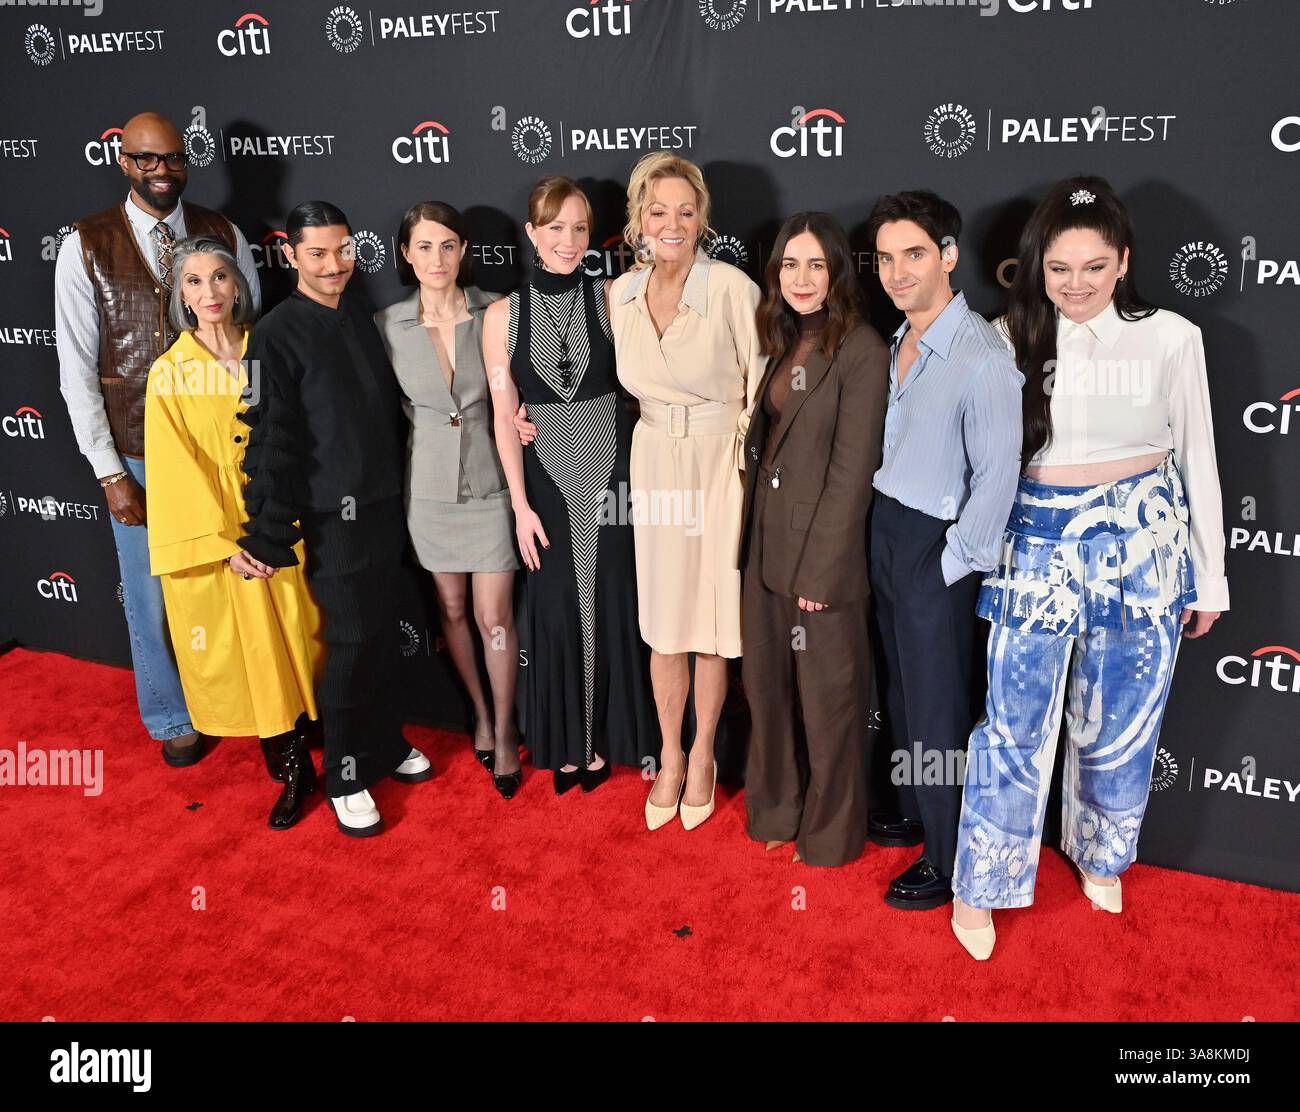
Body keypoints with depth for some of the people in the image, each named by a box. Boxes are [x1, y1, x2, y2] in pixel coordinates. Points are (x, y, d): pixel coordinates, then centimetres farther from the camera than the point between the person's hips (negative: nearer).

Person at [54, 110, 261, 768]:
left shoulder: (224, 236, 2)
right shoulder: (86, 247, -3)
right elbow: (77, 369, -3)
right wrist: (110, 473, -7)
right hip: (140, 459, -1)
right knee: (154, 596, 9)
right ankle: (174, 720, 31)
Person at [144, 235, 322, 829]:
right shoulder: (169, 373, -1)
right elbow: (178, 469, -6)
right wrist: (227, 541, -14)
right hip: (214, 539, -1)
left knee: (298, 640, 4)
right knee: (247, 654, 6)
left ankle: (303, 755, 19)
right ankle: (292, 771, 21)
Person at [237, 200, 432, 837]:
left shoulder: (361, 314, 8)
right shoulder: (276, 335, -10)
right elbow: (273, 440, -13)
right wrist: (268, 535, -13)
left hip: (384, 504, 6)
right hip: (332, 515, -6)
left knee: (382, 632, 15)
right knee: (349, 641, 0)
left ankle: (384, 743, 33)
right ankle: (347, 775, 16)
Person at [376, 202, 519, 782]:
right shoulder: (387, 324, -4)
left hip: (490, 481, -1)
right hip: (429, 486, 2)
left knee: (494, 618, 1)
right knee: (453, 609, 15)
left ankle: (504, 726, 21)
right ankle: (480, 711, 36)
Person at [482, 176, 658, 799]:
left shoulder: (611, 299, -1)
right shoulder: (503, 315, -1)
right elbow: (504, 417, -1)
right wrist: (521, 505, -4)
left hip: (609, 471, 0)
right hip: (545, 477, 1)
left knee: (609, 603, 8)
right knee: (555, 607, 9)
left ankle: (605, 737, 27)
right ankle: (565, 742, 27)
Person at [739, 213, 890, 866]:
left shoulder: (860, 349, -13)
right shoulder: (783, 343, 11)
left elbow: (852, 469, -16)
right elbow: (762, 440, 12)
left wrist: (821, 568, -17)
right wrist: (752, 537, 6)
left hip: (824, 548, -7)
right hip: (767, 542, 7)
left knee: (826, 695, 7)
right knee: (765, 680, 16)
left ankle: (831, 832, 27)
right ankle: (775, 809, 35)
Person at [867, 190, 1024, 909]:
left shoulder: (982, 359, -20)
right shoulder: (900, 343, 5)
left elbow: (996, 478, -19)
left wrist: (952, 565, -14)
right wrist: (882, 533, 9)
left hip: (937, 549, -8)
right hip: (884, 528, 8)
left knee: (936, 710, 4)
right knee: (899, 690, 20)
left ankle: (949, 863, 23)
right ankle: (914, 816, 41)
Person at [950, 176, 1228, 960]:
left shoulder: (1170, 338, -3)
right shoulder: (1010, 339, -5)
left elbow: (1198, 459, 4)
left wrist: (1210, 573, 7)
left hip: (1143, 541, 1)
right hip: (1040, 543, -1)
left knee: (1122, 716, 15)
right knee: (1016, 720, 2)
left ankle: (1100, 856, 39)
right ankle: (980, 885, 20)